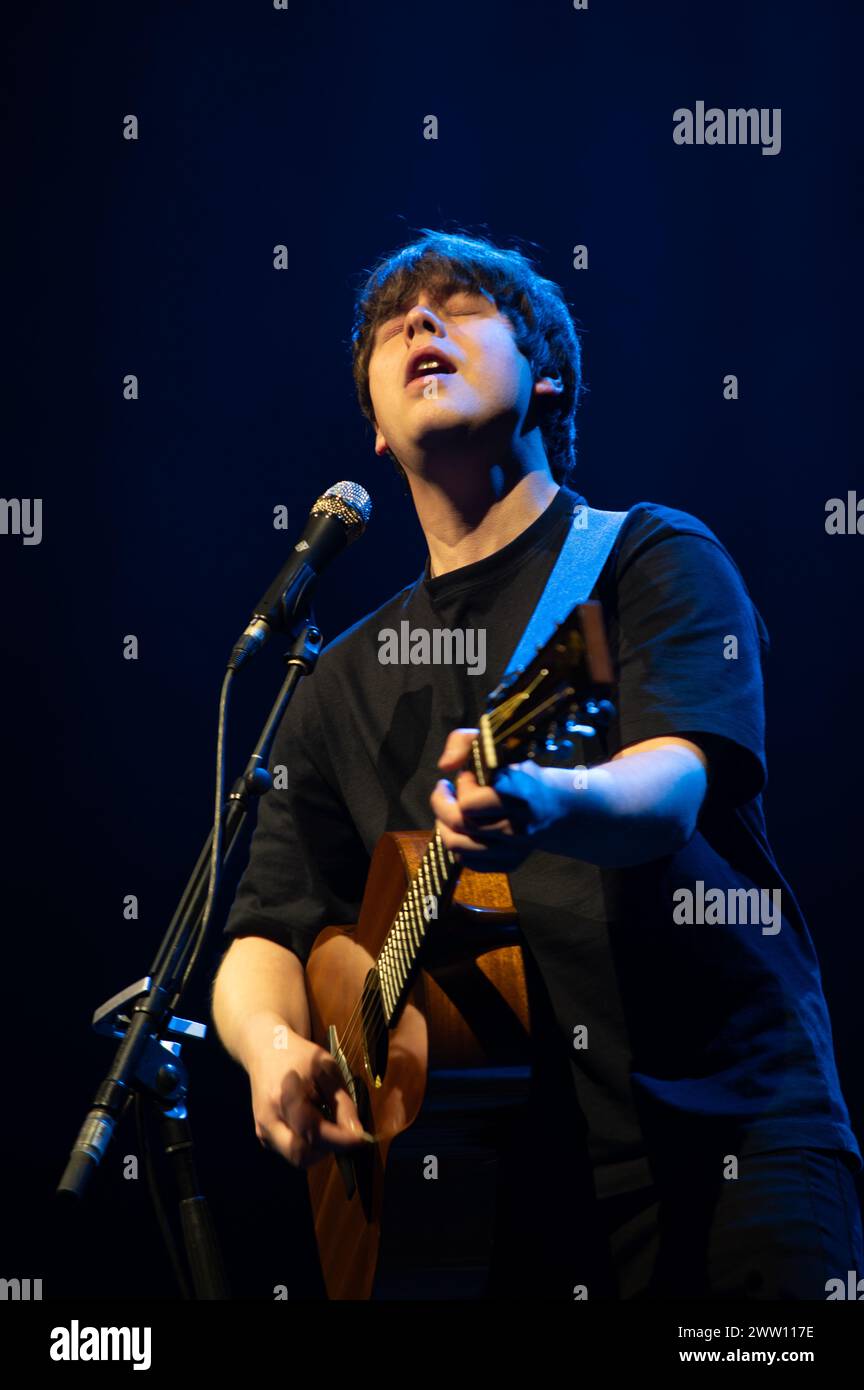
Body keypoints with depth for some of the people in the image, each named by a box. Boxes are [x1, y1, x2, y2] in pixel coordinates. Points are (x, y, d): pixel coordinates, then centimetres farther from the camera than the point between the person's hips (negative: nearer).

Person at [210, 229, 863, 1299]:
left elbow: (675, 785, -16)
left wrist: (546, 803, -38)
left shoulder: (653, 558, 3)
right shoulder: (347, 682, 16)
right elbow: (268, 931, 13)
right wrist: (270, 1045, -10)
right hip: (511, 1171, 4)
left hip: (728, 1123, -3)